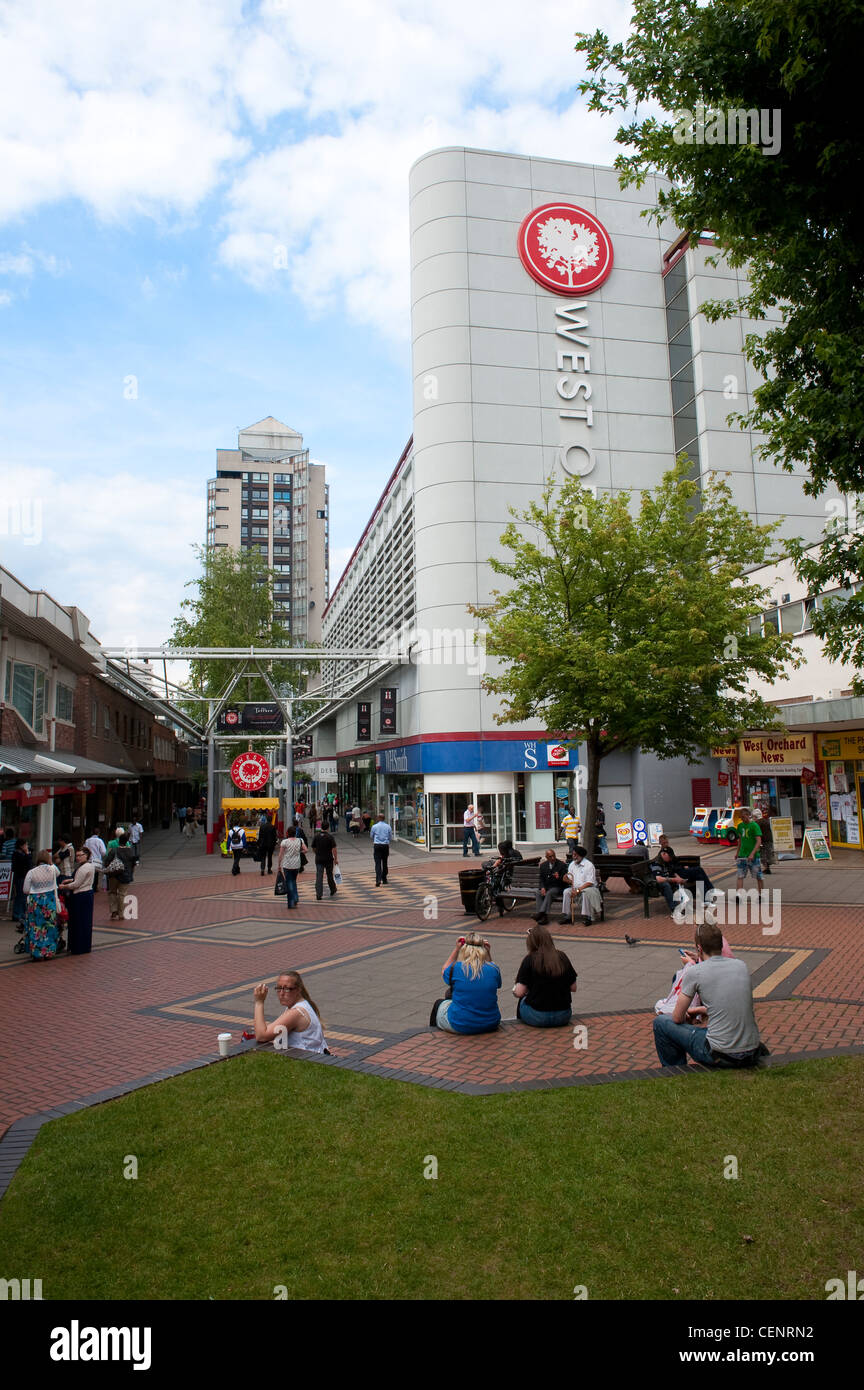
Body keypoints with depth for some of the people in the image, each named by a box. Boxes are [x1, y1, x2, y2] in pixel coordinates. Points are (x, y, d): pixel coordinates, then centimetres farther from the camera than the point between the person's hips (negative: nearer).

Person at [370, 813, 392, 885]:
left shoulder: (374, 826, -2)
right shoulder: (388, 827, 1)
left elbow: (371, 836, 12)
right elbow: (391, 837, 9)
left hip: (377, 845, -2)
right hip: (386, 845, 2)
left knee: (378, 863, -6)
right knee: (385, 863, 15)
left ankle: (378, 880, -20)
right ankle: (384, 879, 23)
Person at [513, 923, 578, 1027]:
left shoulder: (530, 959, -10)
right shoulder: (562, 957, -1)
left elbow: (519, 993, -13)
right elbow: (573, 987, 5)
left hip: (537, 1018, -3)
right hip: (563, 1017, 3)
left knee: (522, 1000, 27)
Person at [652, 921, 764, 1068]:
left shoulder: (694, 972, -9)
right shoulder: (741, 965, 6)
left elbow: (678, 1018, 0)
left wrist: (689, 1016, 24)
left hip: (720, 1056, -6)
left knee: (660, 1022, 12)